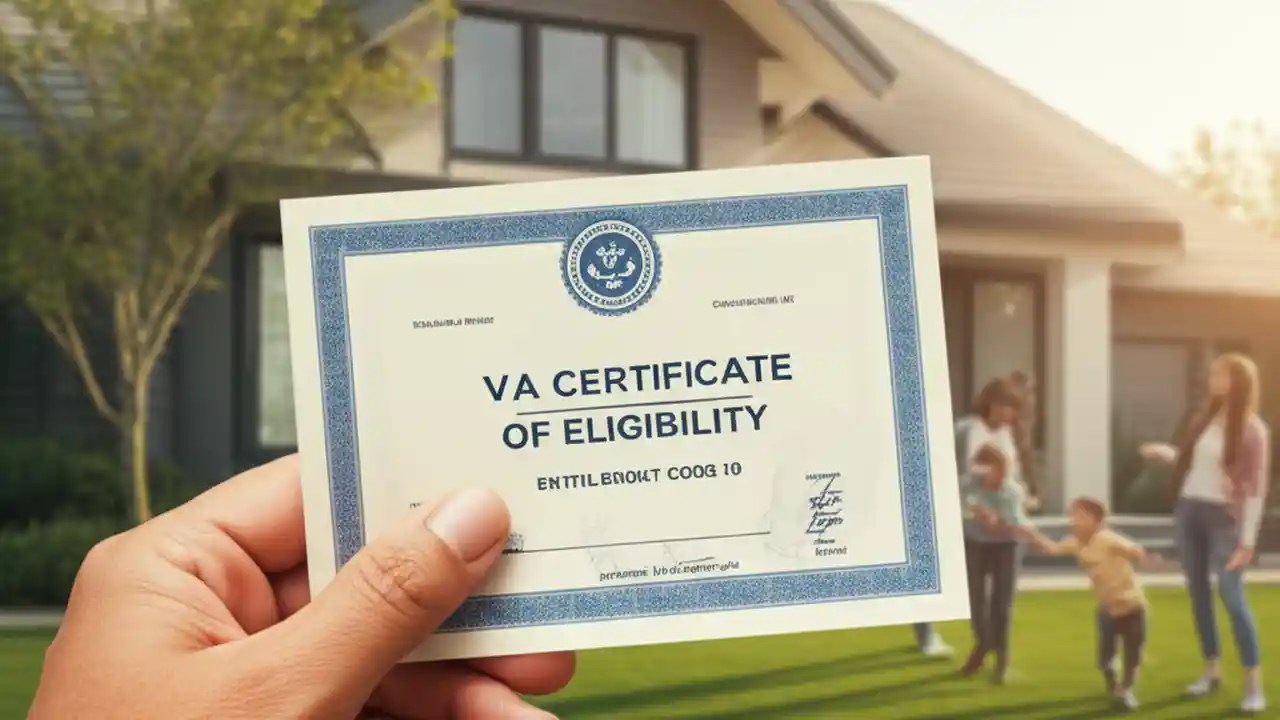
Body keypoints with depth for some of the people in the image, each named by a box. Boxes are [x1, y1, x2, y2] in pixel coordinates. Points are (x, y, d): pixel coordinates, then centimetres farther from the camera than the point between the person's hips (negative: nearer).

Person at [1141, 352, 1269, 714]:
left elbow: (1255, 488, -12)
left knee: (1232, 598, -10)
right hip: (1188, 511, 6)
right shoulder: (1204, 419, 10)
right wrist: (1164, 452, 8)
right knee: (1198, 593, 10)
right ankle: (1212, 670, 22)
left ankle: (1254, 684, -5)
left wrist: (1247, 540, -16)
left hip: (1223, 517, -6)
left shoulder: (1252, 429, -9)